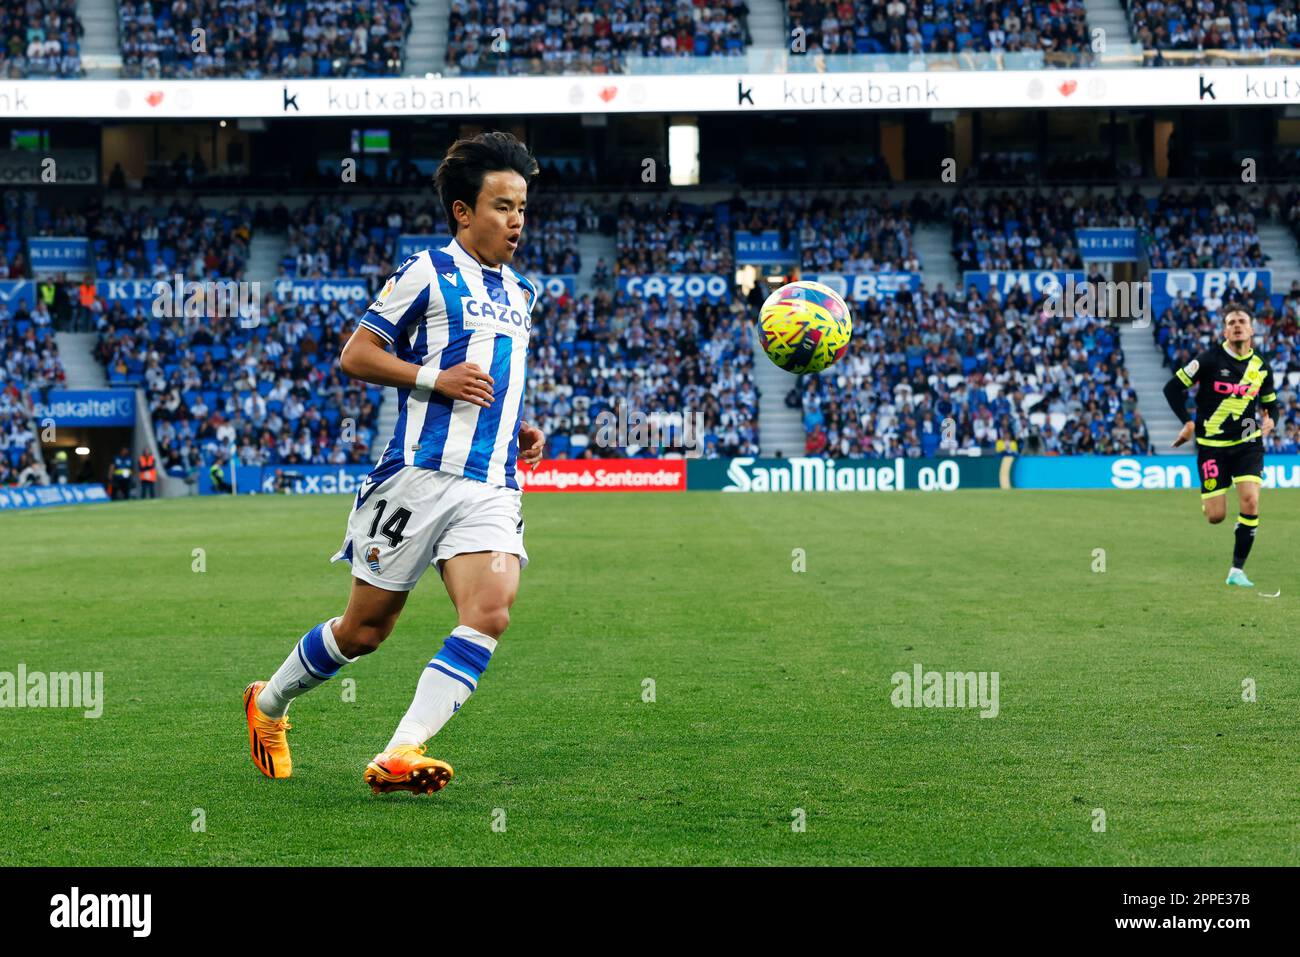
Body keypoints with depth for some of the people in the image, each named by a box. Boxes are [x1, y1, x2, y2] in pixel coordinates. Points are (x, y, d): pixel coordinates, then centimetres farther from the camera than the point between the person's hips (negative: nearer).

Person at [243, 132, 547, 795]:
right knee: (365, 628, 4)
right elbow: (355, 356, -3)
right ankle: (269, 703, 31)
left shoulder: (519, 292, 20)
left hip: (492, 486, 6)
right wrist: (435, 378, -14)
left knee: (490, 612, -19)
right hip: (421, 474, -5)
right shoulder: (428, 272, -2)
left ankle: (400, 754, -24)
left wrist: (520, 432, 16)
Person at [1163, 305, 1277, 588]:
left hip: (1248, 443, 3)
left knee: (1250, 502, -17)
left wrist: (1270, 419, -2)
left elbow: (1270, 401, 20)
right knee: (1216, 517, -5)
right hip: (1212, 445, -3)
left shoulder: (1261, 367, 3)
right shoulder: (1210, 359, -9)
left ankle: (1237, 570, -5)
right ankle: (1206, 499, 35)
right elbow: (1173, 388, -6)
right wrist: (1188, 423, -13)